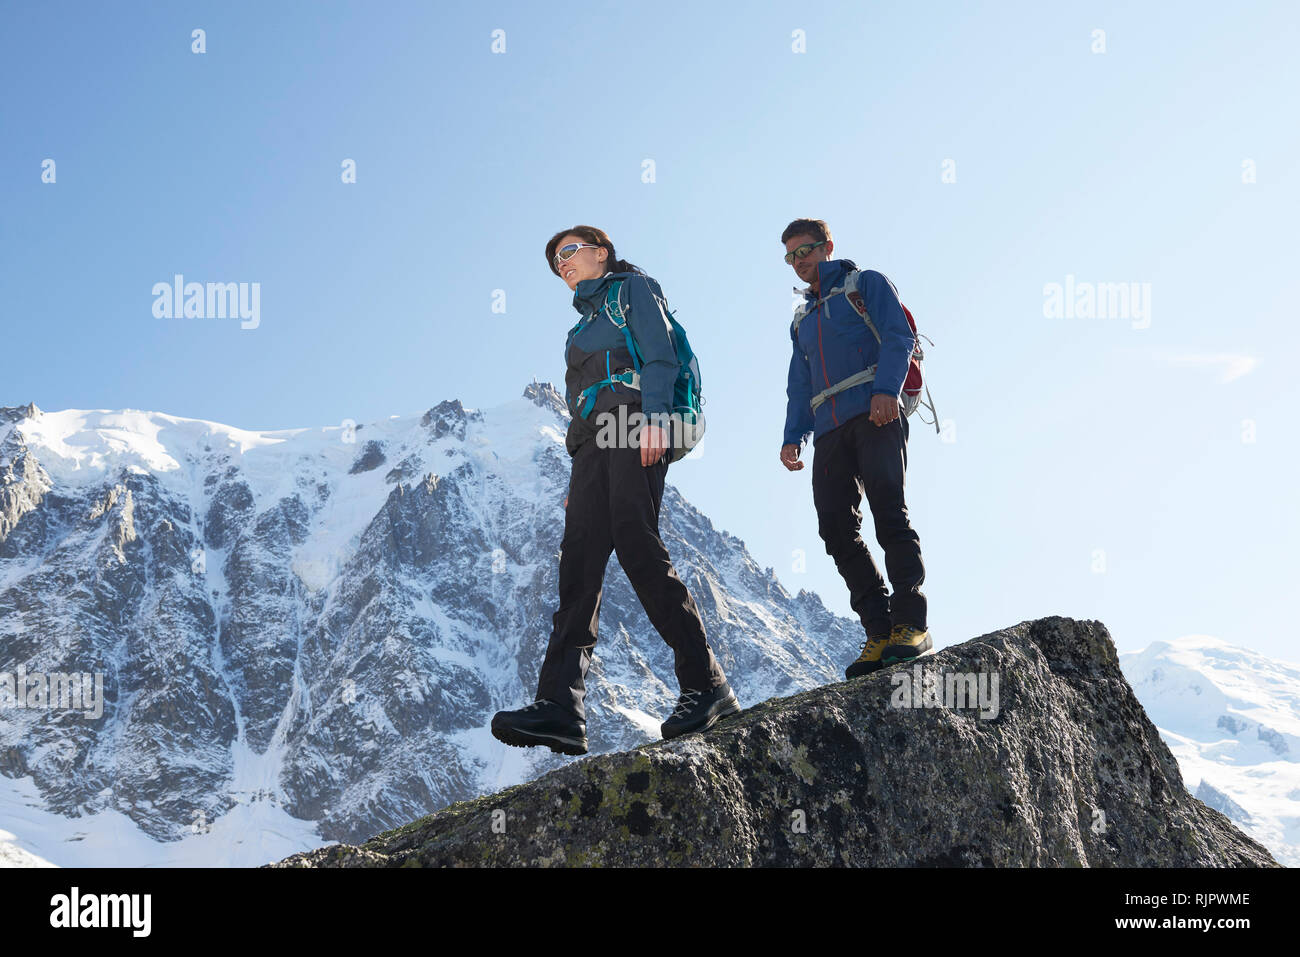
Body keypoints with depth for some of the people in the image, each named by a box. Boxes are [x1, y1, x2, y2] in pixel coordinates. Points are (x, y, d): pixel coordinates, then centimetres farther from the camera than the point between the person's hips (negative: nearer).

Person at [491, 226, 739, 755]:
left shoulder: (632, 288, 13)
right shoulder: (584, 322, 34)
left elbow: (659, 355, -2)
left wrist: (654, 416, -20)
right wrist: (579, 483, 19)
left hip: (633, 423, -7)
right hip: (592, 440, 7)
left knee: (637, 546, -23)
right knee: (579, 559, -11)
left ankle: (706, 686, -24)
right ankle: (560, 706, -25)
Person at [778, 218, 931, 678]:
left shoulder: (866, 285, 13)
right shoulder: (802, 320, 31)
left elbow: (898, 337, -1)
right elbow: (799, 386, 28)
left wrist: (886, 389, -19)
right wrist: (792, 436, 11)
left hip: (874, 414, -6)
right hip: (829, 429, 6)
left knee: (887, 510, -20)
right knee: (836, 527, -10)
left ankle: (911, 624, -22)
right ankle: (880, 631, -11)